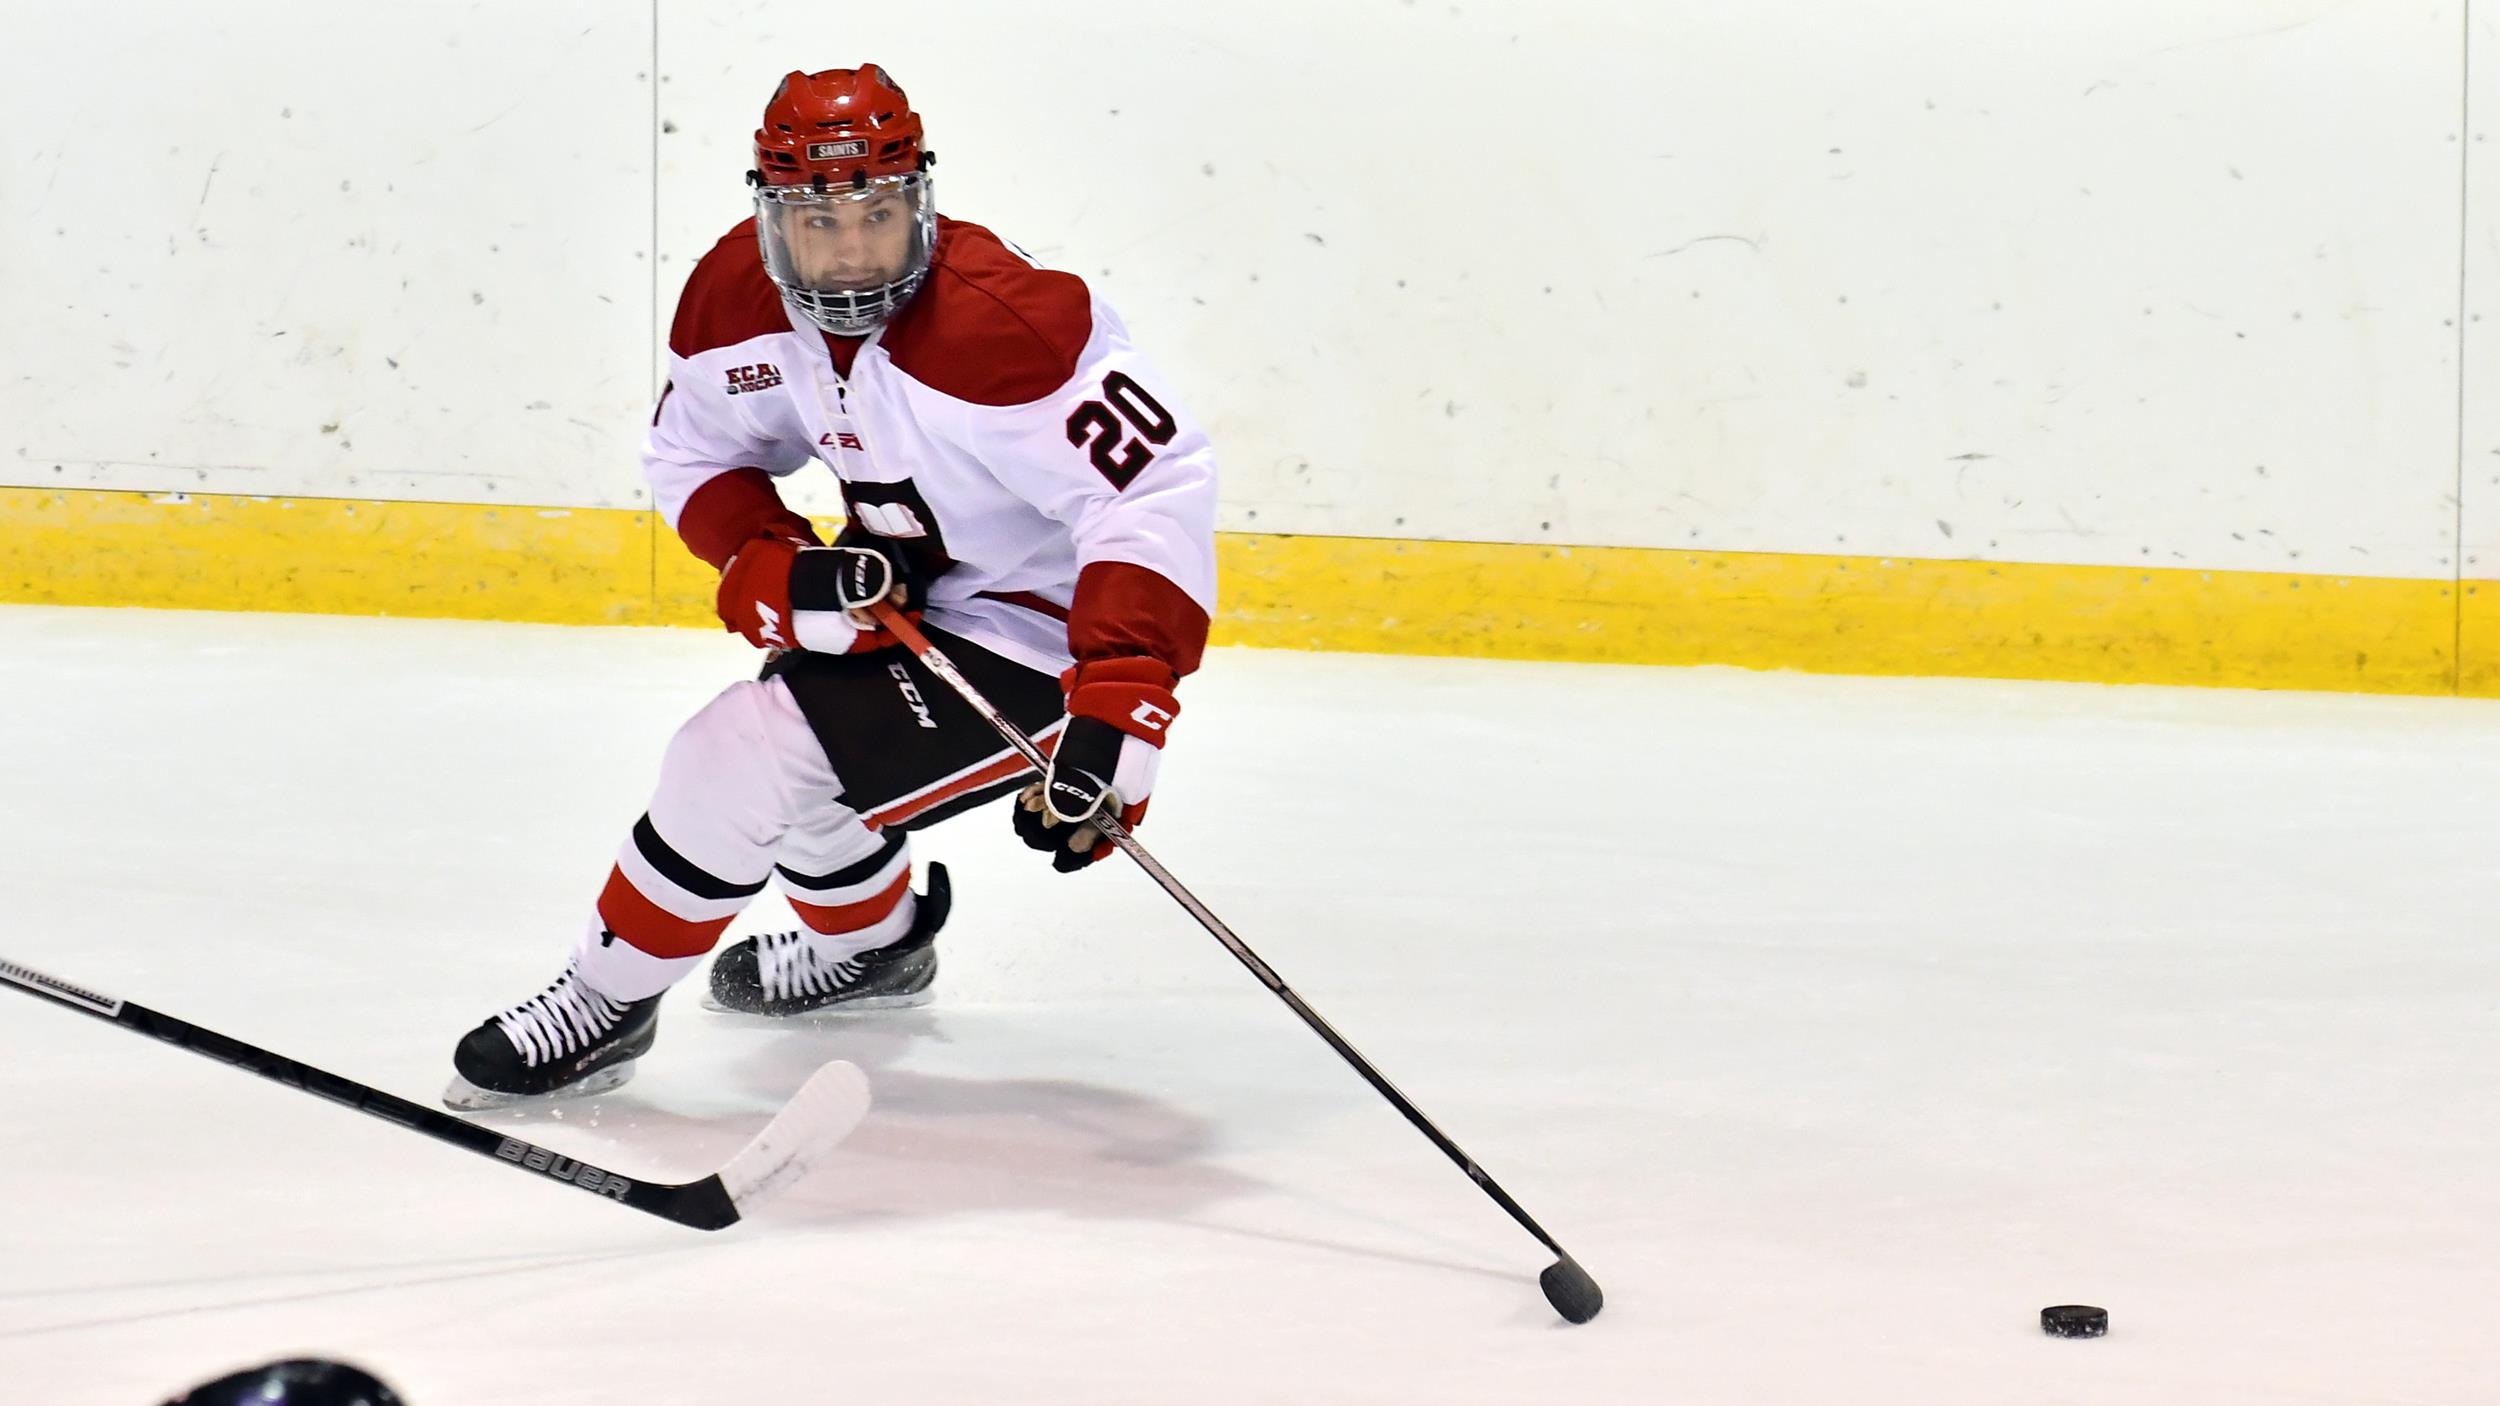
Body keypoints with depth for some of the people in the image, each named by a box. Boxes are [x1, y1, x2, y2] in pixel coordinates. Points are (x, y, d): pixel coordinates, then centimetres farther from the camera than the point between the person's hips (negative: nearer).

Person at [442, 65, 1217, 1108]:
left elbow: (1155, 487, -37)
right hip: (919, 589, 9)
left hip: (1046, 637, -9)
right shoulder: (740, 292, -10)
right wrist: (774, 570, -15)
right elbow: (691, 452, 6)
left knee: (742, 756, -16)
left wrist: (1118, 709, -44)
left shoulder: (997, 325, -34)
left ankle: (605, 1002, 5)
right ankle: (872, 943, 55)